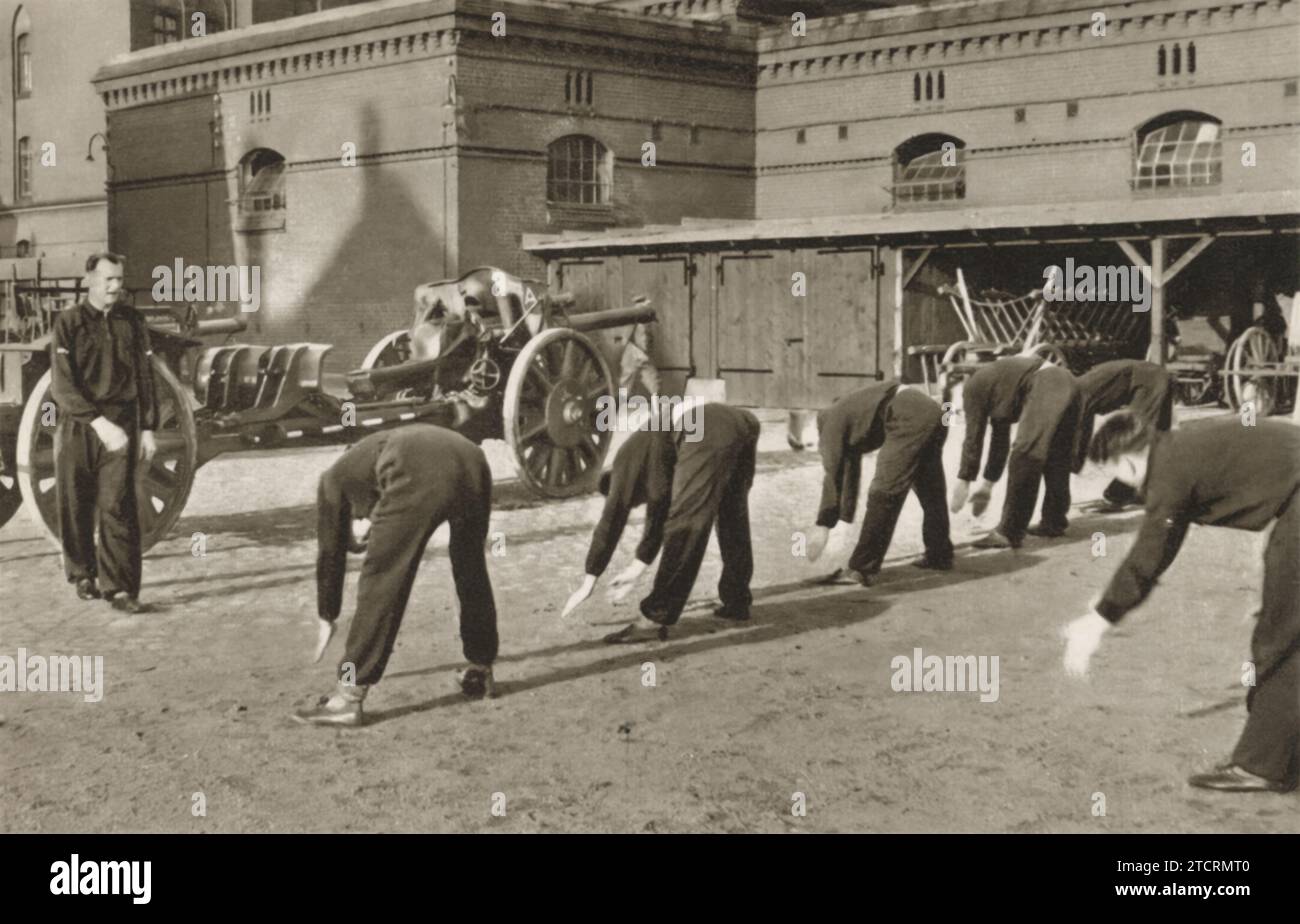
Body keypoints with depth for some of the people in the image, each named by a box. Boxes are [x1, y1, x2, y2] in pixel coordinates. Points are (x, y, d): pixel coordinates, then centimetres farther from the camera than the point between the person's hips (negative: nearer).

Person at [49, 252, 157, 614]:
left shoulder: (132, 321, 7)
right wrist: (99, 422, -20)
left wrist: (149, 428, 6)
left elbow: (145, 377, 12)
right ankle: (83, 576, 27)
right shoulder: (68, 323, -3)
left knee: (118, 506, -8)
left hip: (121, 424, 1)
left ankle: (119, 587, -8)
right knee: (75, 506, 8)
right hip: (76, 425, -1)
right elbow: (62, 385, -11)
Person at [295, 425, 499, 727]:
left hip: (419, 479, -6)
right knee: (471, 570, 26)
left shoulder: (336, 478, 32)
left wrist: (326, 618, 47)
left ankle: (349, 697, 2)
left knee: (381, 582, 3)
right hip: (473, 462, 6)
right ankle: (481, 671, 38)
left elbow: (330, 552, 36)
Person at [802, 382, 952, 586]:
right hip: (932, 412, 10)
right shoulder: (847, 416, 30)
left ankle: (861, 568, -8)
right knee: (931, 492, 22)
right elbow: (850, 472, 39)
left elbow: (833, 475, -2)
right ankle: (939, 556, 34)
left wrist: (823, 526, 0)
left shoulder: (832, 422, 4)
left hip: (911, 419, -10)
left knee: (883, 492, -8)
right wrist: (844, 518, 45)